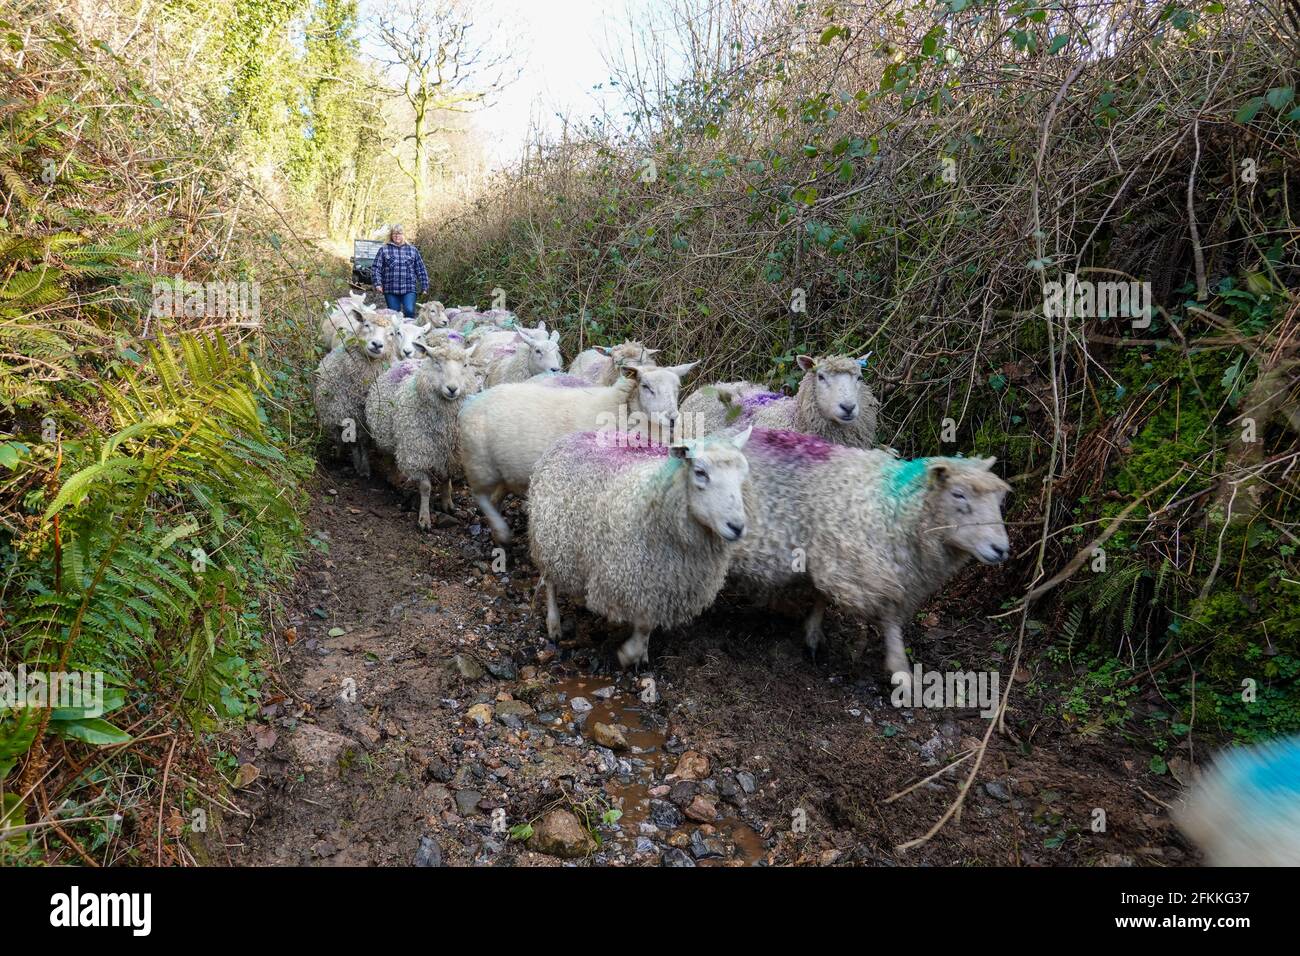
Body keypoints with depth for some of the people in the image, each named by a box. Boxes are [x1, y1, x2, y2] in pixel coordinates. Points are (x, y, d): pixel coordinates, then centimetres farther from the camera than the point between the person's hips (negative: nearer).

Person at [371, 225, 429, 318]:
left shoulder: (413, 250, 11)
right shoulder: (384, 250, 8)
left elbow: (421, 269, 11)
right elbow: (376, 268, 5)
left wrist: (424, 286, 6)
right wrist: (378, 283, -7)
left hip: (409, 289, 0)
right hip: (390, 290, 1)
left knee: (410, 311, -17)